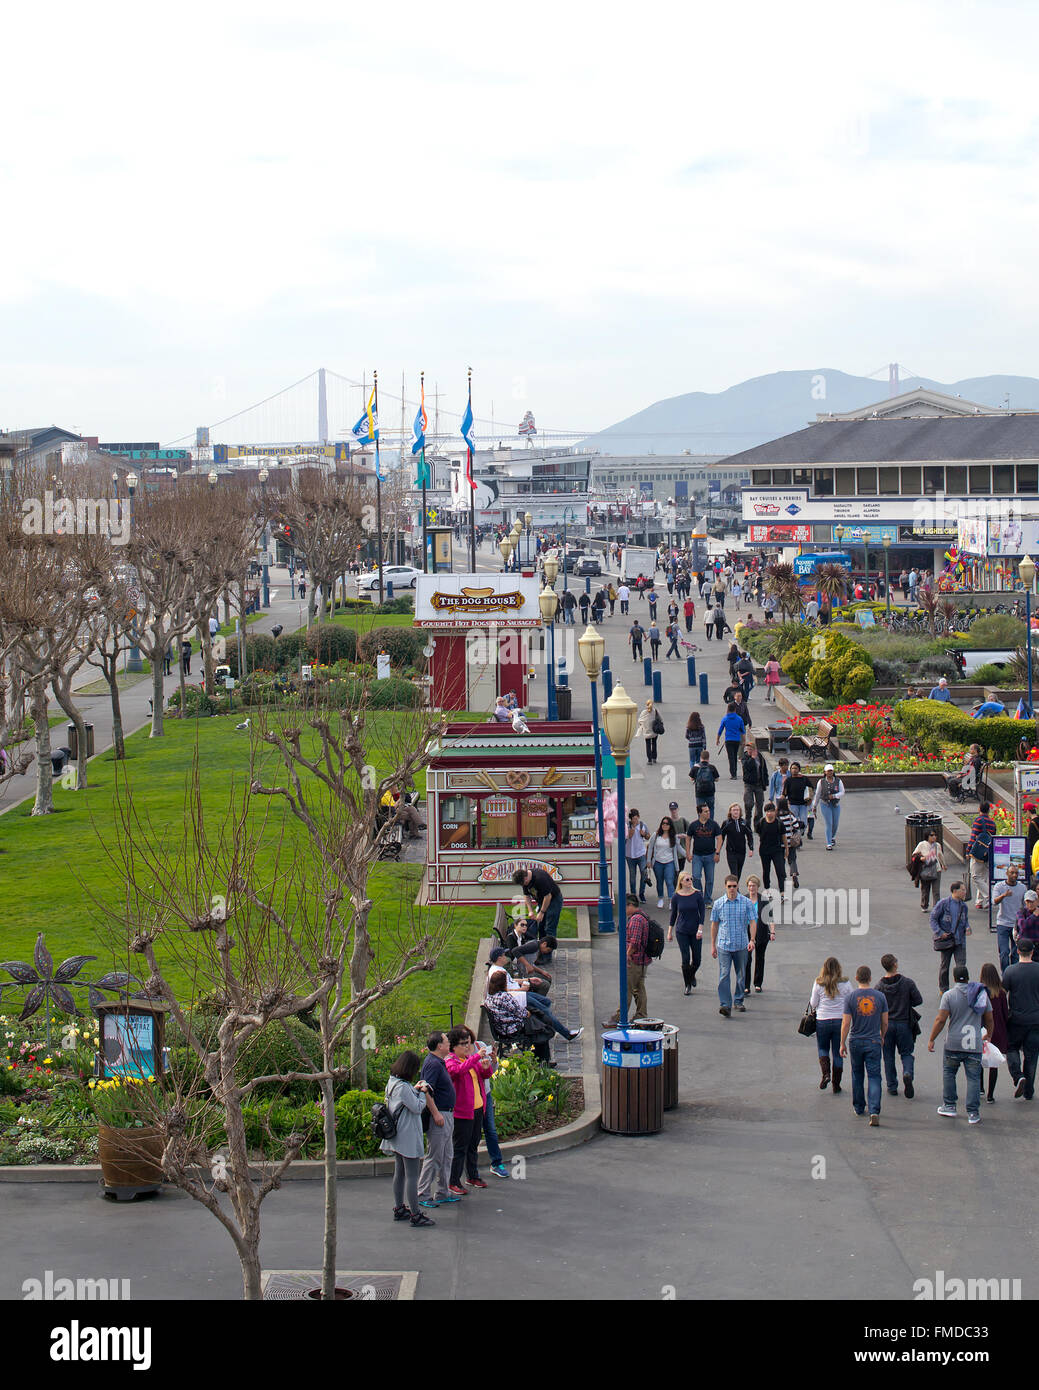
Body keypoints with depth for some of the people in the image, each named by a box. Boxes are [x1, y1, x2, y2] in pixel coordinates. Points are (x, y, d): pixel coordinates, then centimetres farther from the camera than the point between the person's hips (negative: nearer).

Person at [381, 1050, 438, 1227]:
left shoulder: (393, 1082, 7)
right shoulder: (403, 1087, -23)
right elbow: (418, 1107, -18)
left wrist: (416, 1089, 2)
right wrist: (422, 1092, -3)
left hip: (398, 1137, 10)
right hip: (408, 1137, -10)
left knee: (399, 1173, 18)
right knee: (412, 1175, -6)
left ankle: (399, 1209, 25)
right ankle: (415, 1215, -4)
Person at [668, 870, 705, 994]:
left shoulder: (697, 895, -5)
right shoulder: (676, 897, -4)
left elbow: (702, 913, -3)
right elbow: (673, 914, 5)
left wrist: (700, 929, -11)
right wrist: (670, 932, 8)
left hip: (695, 931, 1)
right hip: (681, 931, -1)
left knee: (697, 959, 6)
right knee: (686, 959, -4)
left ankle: (692, 975, 37)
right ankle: (688, 985, 9)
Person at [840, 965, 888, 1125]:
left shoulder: (851, 997, -7)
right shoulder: (879, 996, -2)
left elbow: (846, 1023, -8)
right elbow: (885, 1022, 4)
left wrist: (842, 1044, 1)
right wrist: (881, 1037, 22)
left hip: (855, 1042, 0)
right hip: (874, 1042, 0)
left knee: (857, 1075, 17)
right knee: (874, 1076, -1)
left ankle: (858, 1107, 29)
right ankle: (874, 1111, -16)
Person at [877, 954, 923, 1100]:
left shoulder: (880, 985, -9)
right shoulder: (907, 982, -10)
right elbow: (918, 1000, -5)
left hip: (886, 1023, 1)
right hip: (904, 1023, -1)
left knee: (888, 1056, 12)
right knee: (906, 1053, 12)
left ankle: (892, 1087, 14)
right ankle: (907, 1073, -17)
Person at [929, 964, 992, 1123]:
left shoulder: (949, 995, -5)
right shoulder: (982, 994, 5)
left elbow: (940, 1019, -8)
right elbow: (989, 1019, 13)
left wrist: (931, 1039, 1)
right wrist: (989, 1034, 31)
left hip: (954, 1044, -2)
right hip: (975, 1044, 2)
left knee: (948, 1073, 17)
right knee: (973, 1077, 4)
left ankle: (949, 1106, 20)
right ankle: (973, 1113, 2)